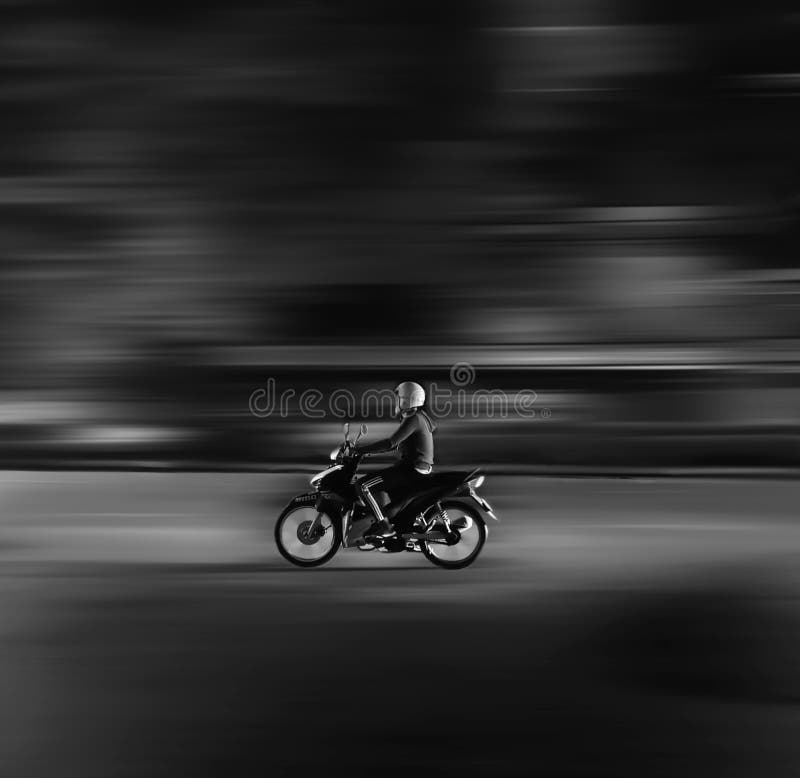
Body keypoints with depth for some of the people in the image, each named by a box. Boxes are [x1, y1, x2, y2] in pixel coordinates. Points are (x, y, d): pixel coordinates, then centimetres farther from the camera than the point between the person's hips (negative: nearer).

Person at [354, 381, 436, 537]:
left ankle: (383, 524, -11)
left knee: (363, 485, -13)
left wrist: (362, 450, -20)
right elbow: (395, 444, 21)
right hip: (422, 468, 10)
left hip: (411, 470, -10)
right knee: (378, 484, 30)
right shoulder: (420, 417, 15)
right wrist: (369, 450, 16)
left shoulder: (413, 419, -16)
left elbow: (391, 442, -25)